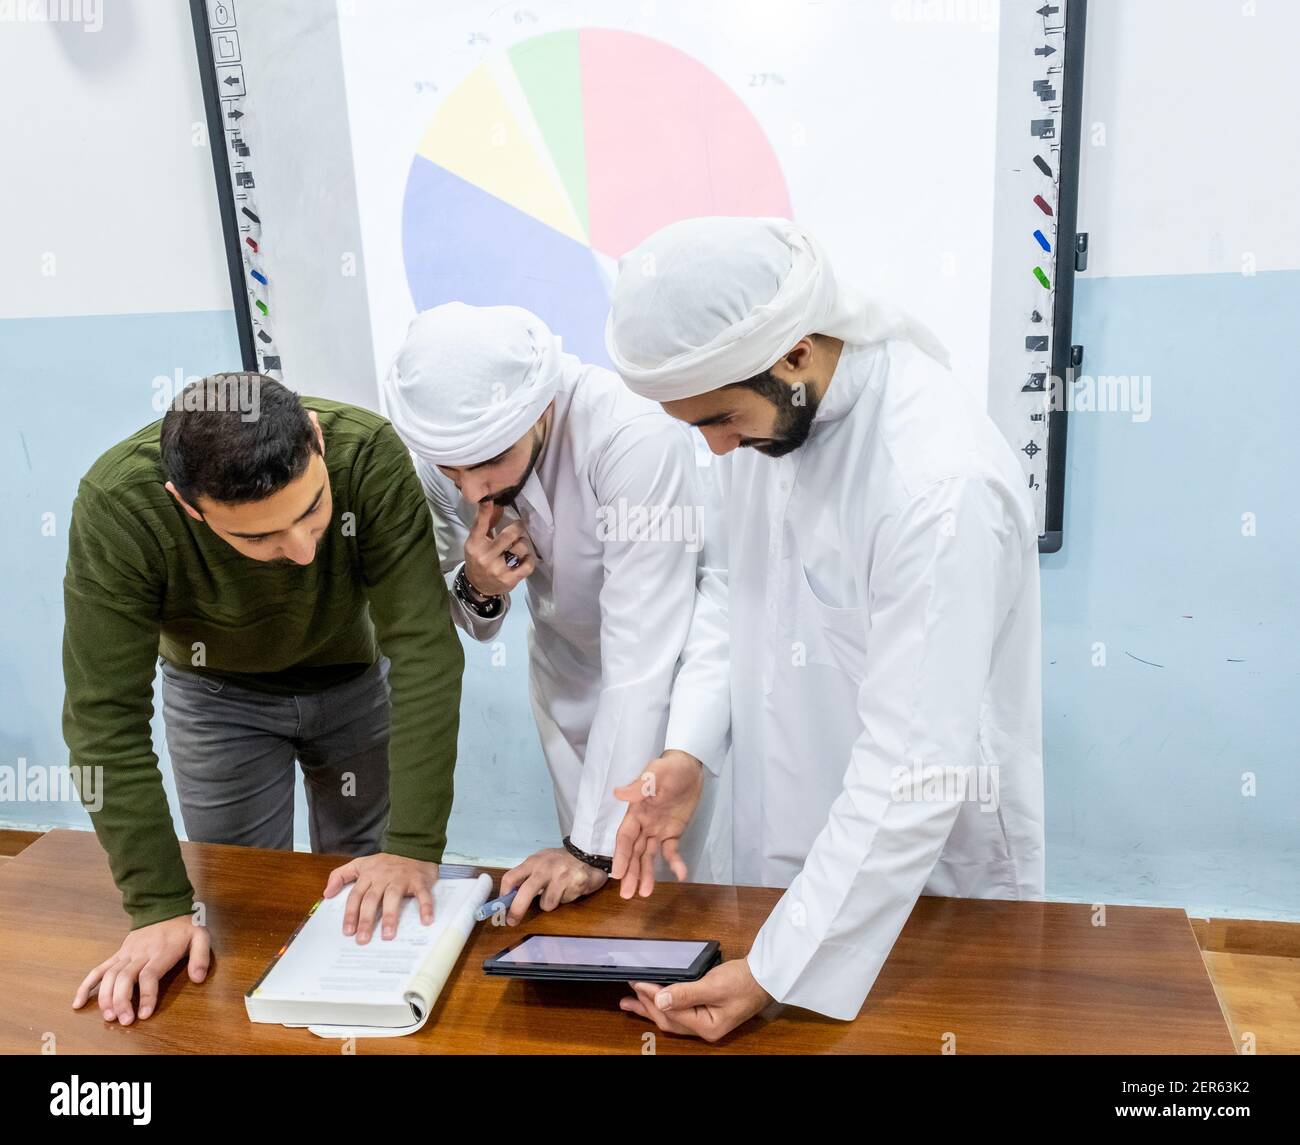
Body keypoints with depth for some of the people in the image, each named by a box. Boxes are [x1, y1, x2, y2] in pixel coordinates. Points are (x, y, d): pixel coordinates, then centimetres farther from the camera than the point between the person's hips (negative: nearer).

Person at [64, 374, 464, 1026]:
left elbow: (425, 648, -35)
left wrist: (414, 846, -37)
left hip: (353, 677, 1)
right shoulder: (116, 507, -34)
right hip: (218, 696, 0)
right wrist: (161, 907, -30)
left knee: (375, 908, 13)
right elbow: (106, 716, -29)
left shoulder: (369, 453, -35)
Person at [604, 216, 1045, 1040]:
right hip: (781, 846, 6)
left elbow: (918, 769, -29)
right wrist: (687, 746, -8)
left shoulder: (943, 484, -31)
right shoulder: (765, 406, -7)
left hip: (927, 877, -6)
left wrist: (776, 972, -26)